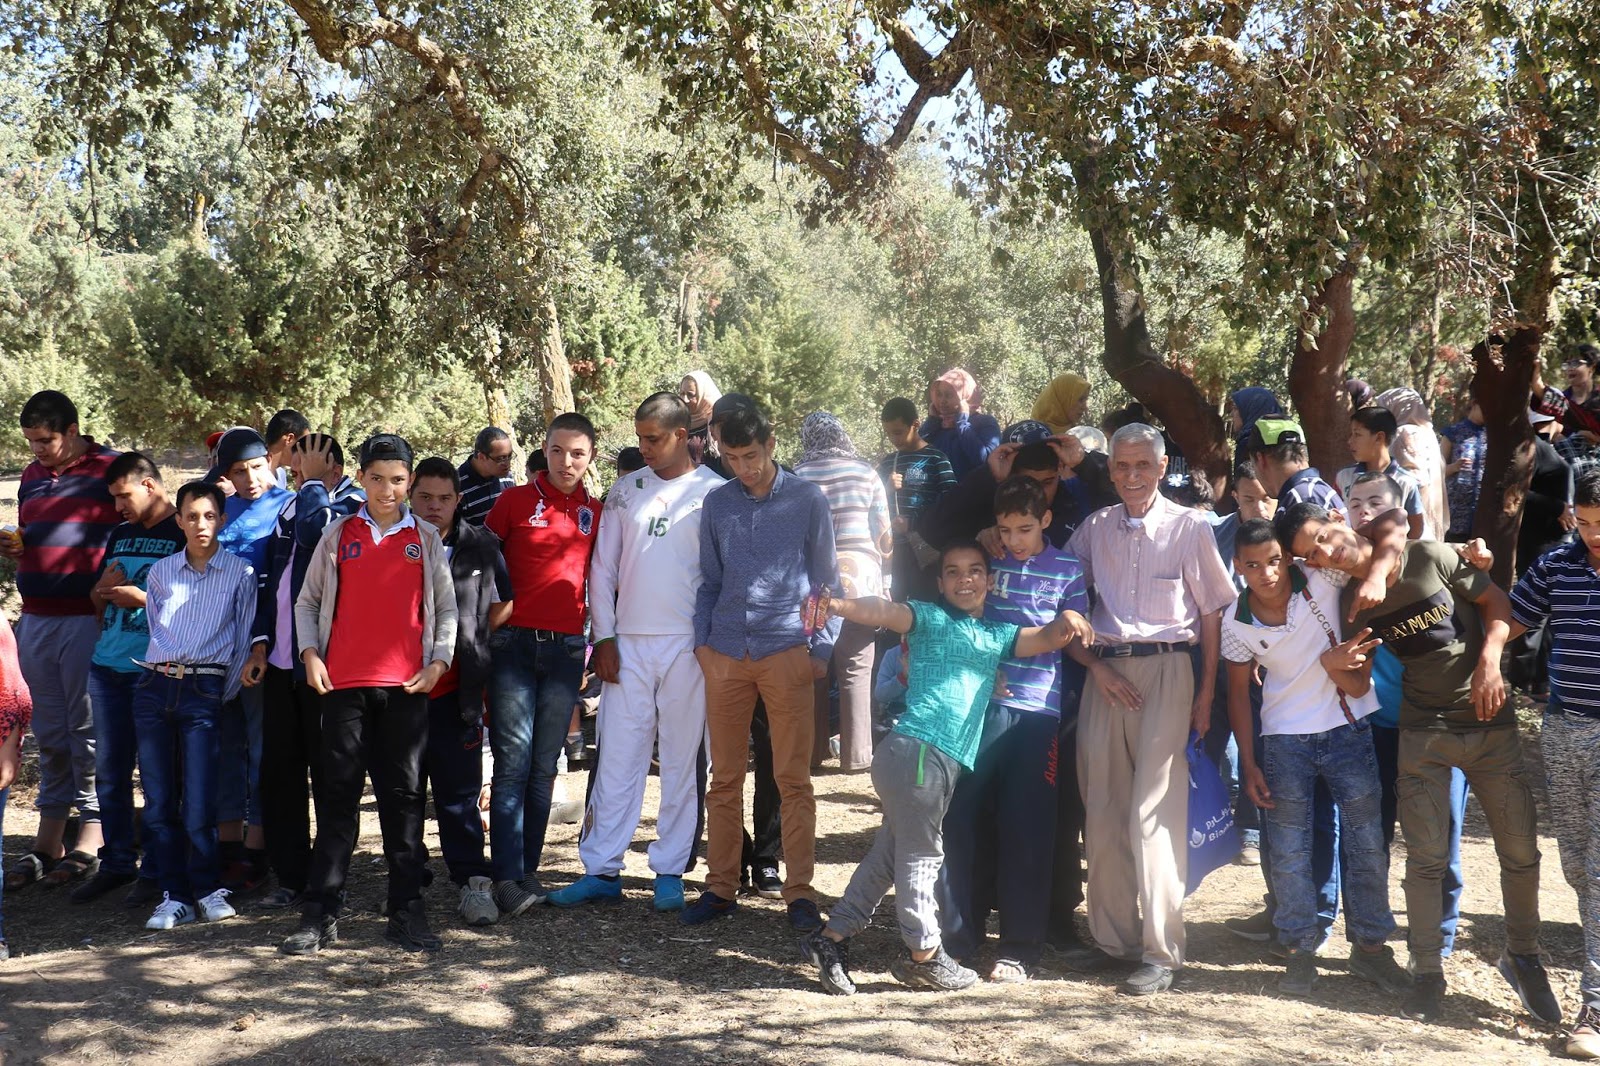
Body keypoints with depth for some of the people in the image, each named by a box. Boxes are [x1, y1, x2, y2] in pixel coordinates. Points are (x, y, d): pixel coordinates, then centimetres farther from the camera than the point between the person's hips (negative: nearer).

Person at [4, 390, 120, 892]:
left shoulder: (108, 470, -5)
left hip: (87, 620, -6)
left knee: (88, 731, 0)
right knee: (49, 734, 10)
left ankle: (90, 843, 7)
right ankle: (47, 843, 17)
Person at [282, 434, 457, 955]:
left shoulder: (426, 539, 9)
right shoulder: (338, 535, 9)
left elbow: (446, 607, 11)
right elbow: (307, 601, 12)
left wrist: (439, 660, -2)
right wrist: (310, 654, -1)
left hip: (407, 685, 0)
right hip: (344, 683, 0)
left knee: (403, 796, 4)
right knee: (337, 796, 1)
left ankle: (406, 912, 9)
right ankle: (320, 915, 5)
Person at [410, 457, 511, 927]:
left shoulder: (480, 545, 2)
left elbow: (504, 602, 15)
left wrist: (473, 634, 6)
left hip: (455, 690, -1)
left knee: (459, 789, -1)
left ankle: (472, 879, 3)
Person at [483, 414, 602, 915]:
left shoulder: (594, 512, 10)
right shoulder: (516, 499, 3)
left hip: (566, 648, 3)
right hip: (514, 643, -3)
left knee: (544, 765, 6)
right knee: (513, 760, -9)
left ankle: (527, 870, 14)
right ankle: (507, 879, -11)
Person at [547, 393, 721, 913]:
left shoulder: (715, 492, 1)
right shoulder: (626, 491, 10)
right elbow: (603, 568, 10)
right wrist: (604, 637, 2)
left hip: (689, 645, -3)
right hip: (629, 643, 3)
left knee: (683, 760, 4)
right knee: (616, 758, 2)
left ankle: (671, 870, 13)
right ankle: (602, 869, 8)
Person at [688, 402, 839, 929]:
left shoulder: (807, 500, 1)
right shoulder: (717, 503, 8)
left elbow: (827, 579, 5)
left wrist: (821, 648, 0)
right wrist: (701, 639, 5)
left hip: (787, 652, -3)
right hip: (725, 654, 3)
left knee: (793, 780, 0)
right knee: (725, 777, 7)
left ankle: (800, 891, 7)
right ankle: (720, 887, 16)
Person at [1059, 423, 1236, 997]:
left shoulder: (1189, 528, -1)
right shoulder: (1093, 530, 8)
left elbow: (1212, 614, 2)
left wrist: (1206, 692, -3)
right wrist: (1097, 667, -2)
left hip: (1166, 670, -4)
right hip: (1105, 670, 4)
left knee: (1154, 811, -9)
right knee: (1102, 811, 6)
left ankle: (1160, 952, -3)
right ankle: (1112, 938, 18)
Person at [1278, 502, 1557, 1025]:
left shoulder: (1430, 557, -8)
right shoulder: (1351, 604, 0)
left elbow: (1497, 602, -1)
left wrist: (1489, 660, -16)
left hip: (1491, 723, -1)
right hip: (1423, 732, 1)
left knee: (1521, 849, 4)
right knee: (1427, 857, -2)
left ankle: (1522, 956, 25)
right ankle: (1427, 971, 12)